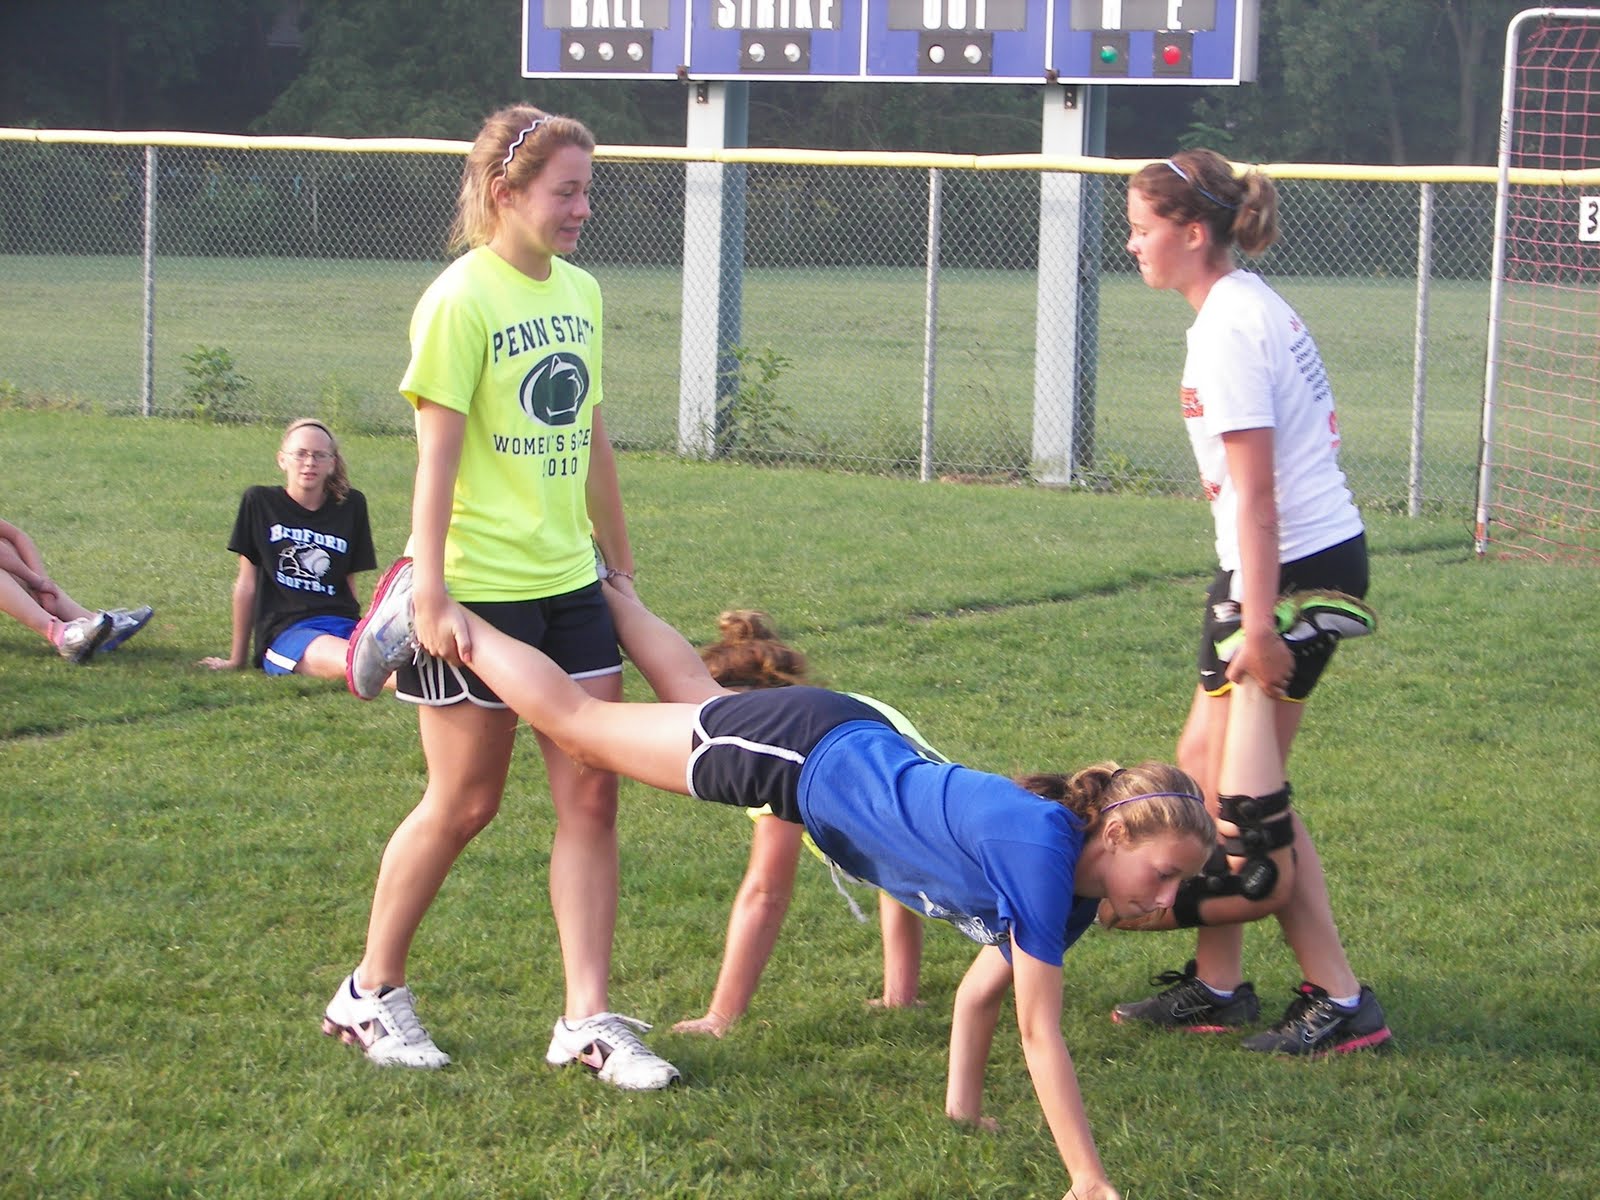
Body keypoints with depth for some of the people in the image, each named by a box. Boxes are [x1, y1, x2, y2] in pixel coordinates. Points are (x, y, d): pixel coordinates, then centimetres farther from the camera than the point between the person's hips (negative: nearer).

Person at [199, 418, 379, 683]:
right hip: (284, 630, -4)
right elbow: (247, 583, 12)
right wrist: (237, 659, 17)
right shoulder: (259, 502, 9)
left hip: (341, 624, 4)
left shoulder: (350, 505, 15)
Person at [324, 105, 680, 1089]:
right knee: (464, 804, 2)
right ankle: (371, 992, 20)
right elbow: (436, 458, -15)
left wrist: (621, 561, 20)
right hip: (477, 590, -7)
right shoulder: (461, 301, -12)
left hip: (569, 583, 7)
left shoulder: (580, 292, 9)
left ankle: (590, 1019, 5)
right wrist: (431, 594, -19)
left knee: (592, 796, 1)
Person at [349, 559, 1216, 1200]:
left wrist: (964, 1106, 4)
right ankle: (432, 615, 27)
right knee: (579, 722, 10)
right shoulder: (1041, 848, -36)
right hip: (802, 750, -6)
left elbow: (983, 990, 3)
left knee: (695, 696, 33)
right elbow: (1041, 1034, -36)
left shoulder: (1072, 895, -12)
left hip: (850, 751, 6)